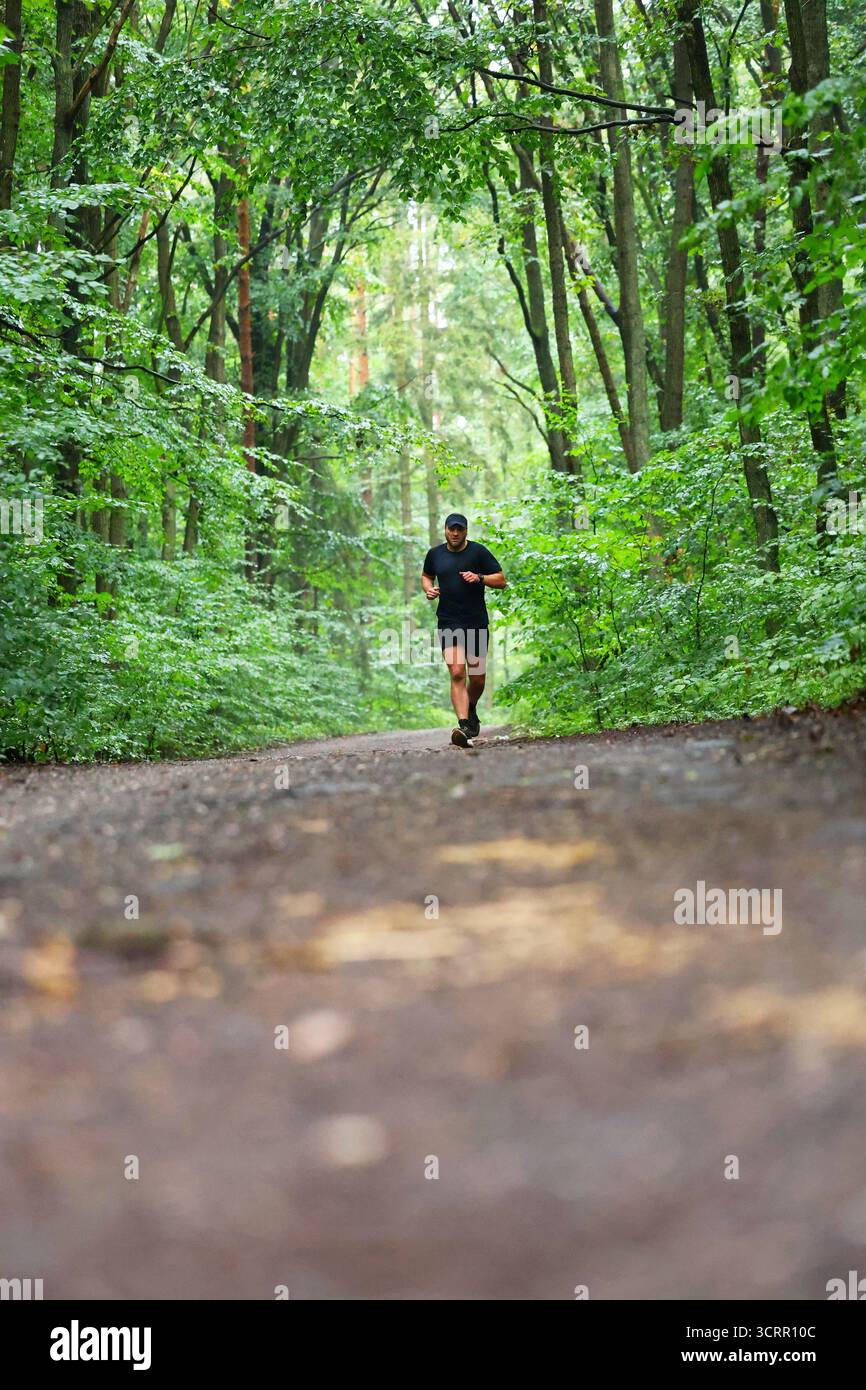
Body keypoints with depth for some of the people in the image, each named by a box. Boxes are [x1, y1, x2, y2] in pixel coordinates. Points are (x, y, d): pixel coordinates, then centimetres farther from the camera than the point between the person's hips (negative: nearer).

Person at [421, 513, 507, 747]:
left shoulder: (478, 552, 0)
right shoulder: (435, 554, 7)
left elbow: (501, 580, 1)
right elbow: (426, 576, 26)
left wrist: (479, 578, -15)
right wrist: (429, 589, 5)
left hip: (476, 622, 0)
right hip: (448, 622, 0)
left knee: (477, 679, 7)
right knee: (457, 673, -17)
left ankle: (471, 710, 38)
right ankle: (464, 726, -23)